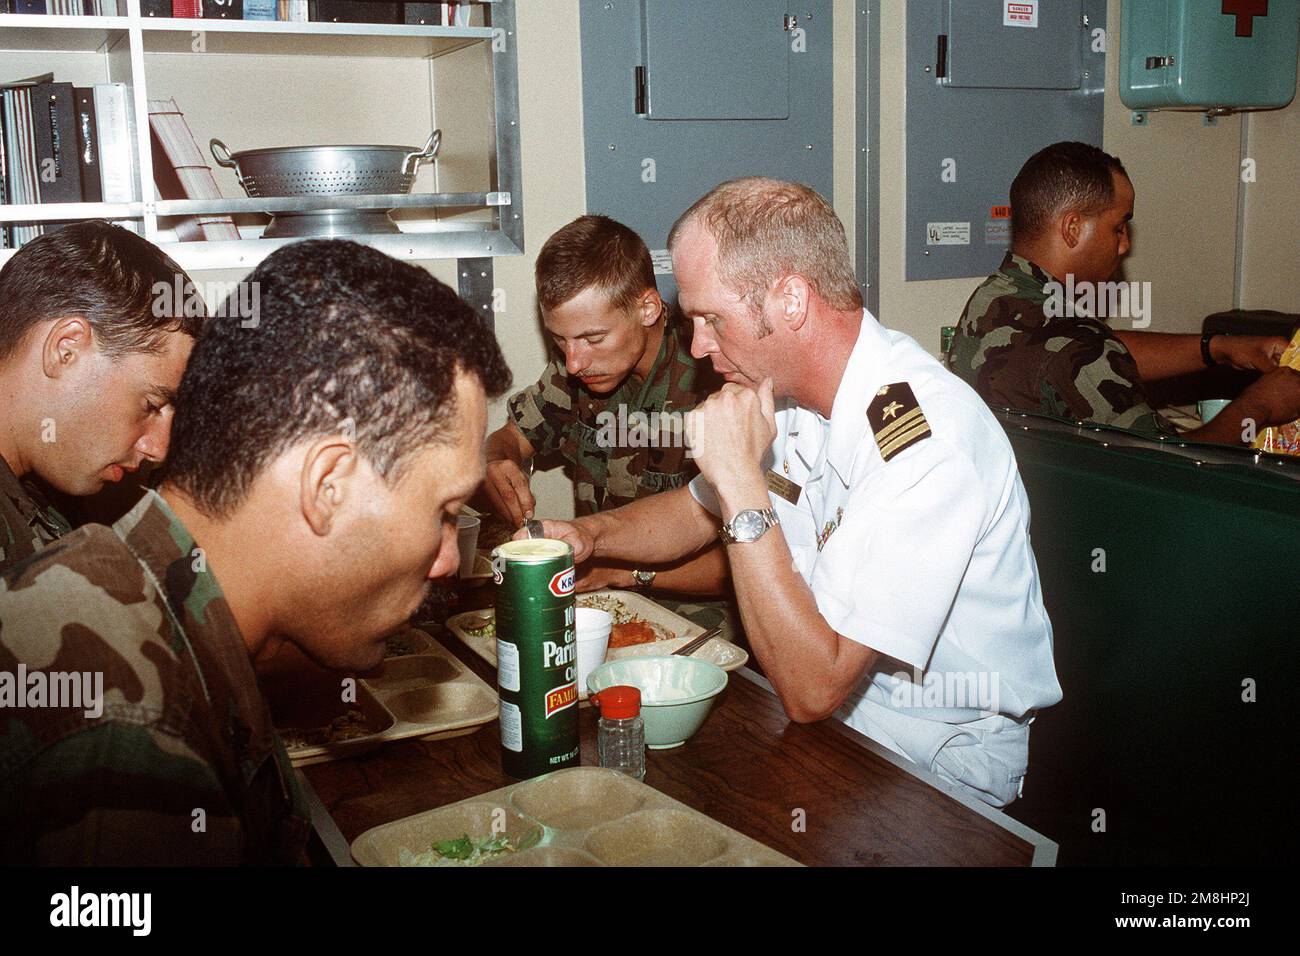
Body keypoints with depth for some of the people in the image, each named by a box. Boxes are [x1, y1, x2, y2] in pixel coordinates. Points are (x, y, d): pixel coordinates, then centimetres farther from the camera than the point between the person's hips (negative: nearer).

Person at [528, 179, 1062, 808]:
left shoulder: (928, 441, -29)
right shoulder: (786, 395, -2)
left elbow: (812, 689, -30)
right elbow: (700, 509, 19)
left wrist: (744, 481, -29)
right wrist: (591, 536, 0)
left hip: (937, 762, -7)